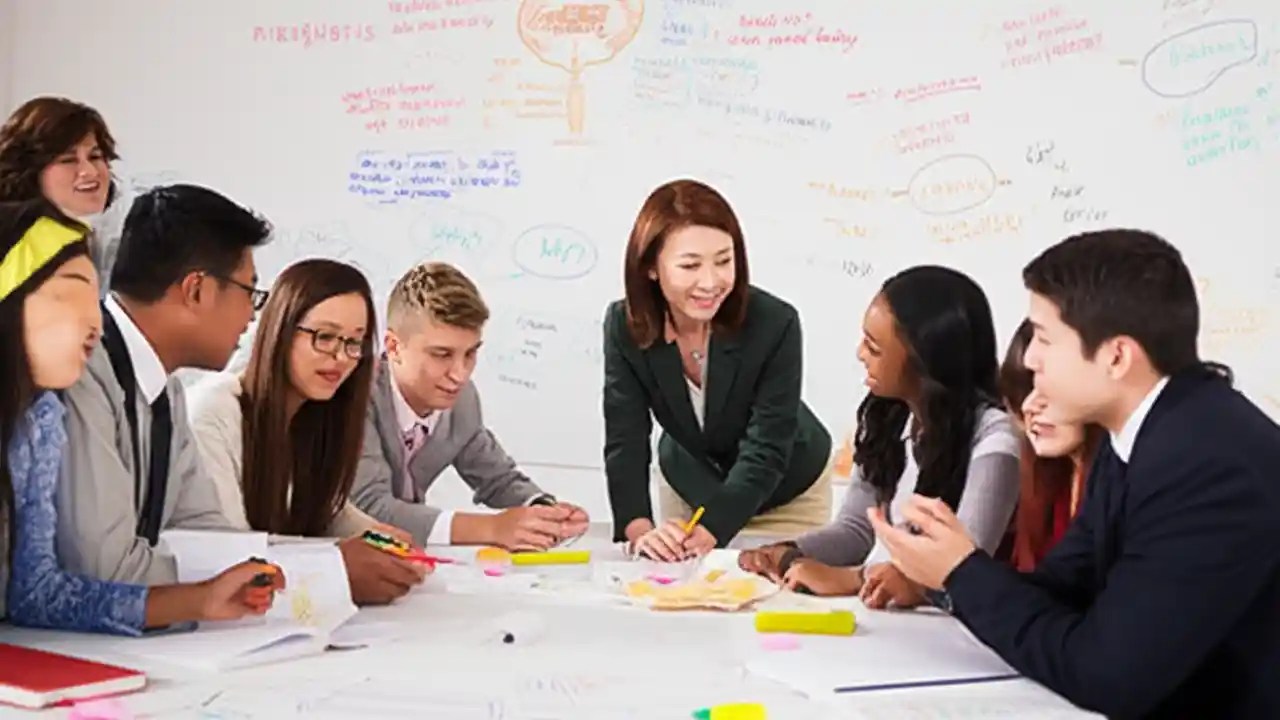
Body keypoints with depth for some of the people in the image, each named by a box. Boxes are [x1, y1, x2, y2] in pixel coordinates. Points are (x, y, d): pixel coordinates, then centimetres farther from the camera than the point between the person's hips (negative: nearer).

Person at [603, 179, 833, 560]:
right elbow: (624, 441, -26)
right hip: (689, 487, 2)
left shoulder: (774, 323, -32)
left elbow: (766, 451, -31)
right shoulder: (624, 325, -24)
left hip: (787, 494, -2)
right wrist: (640, 529, -43)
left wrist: (709, 530, -45)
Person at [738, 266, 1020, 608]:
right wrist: (787, 556, -7)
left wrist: (848, 579, -26)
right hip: (873, 603, 6)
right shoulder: (886, 418, 7)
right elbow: (857, 528, 10)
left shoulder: (992, 437, -14)